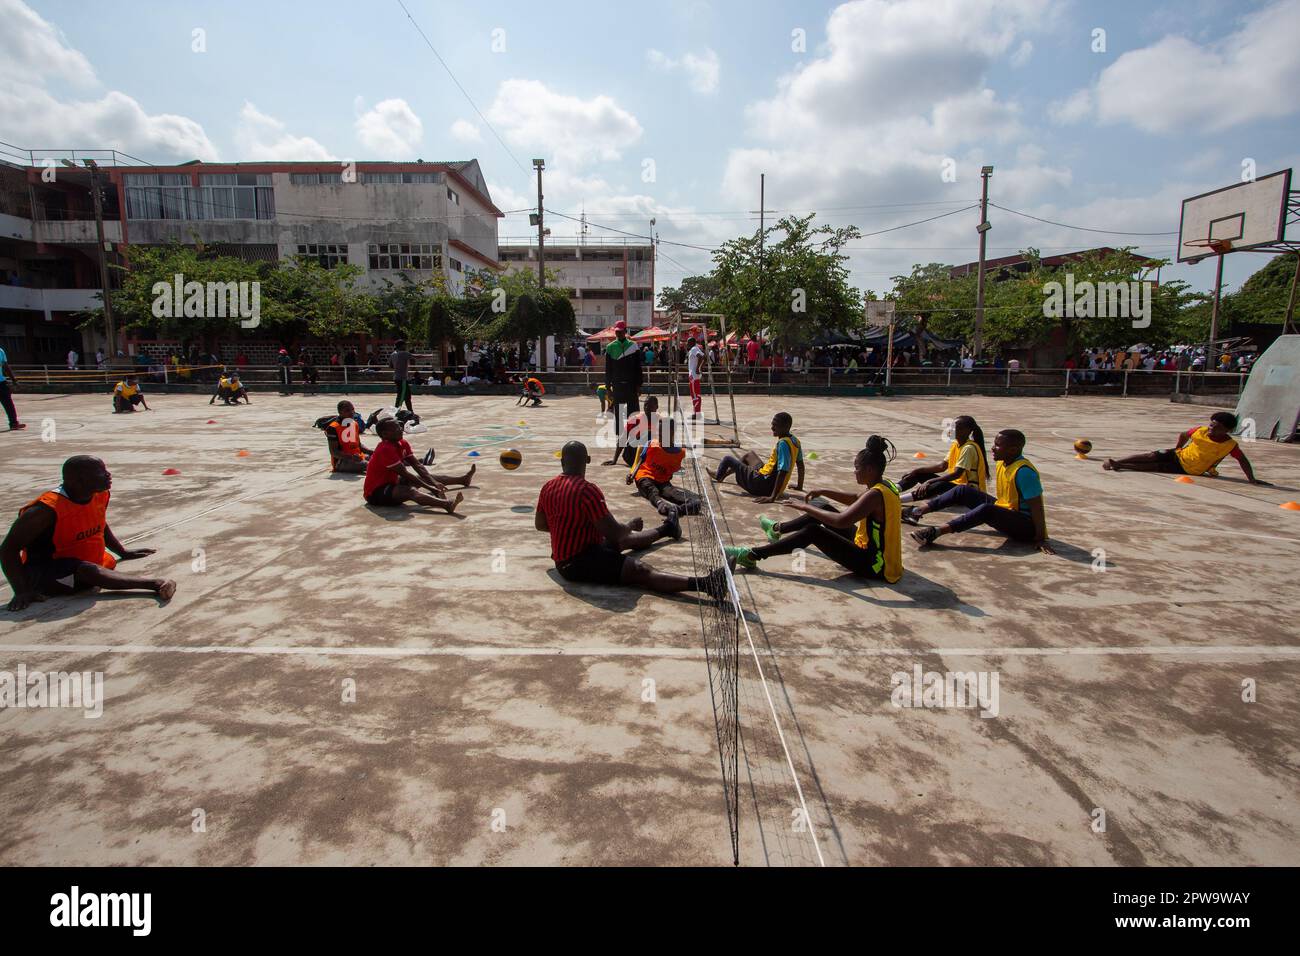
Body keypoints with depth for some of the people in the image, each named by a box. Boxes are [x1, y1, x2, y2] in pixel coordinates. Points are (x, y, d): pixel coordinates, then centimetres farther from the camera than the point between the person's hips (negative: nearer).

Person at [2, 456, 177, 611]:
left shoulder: (100, 495, -3)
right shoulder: (48, 509, -24)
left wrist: (123, 552, 21)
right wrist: (21, 592, -26)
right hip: (42, 572, -12)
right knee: (87, 571, -37)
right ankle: (153, 583, -54)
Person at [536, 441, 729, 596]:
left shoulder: (547, 488, 2)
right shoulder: (587, 490, -23)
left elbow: (539, 524, 17)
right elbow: (613, 532, -22)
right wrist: (630, 526, -1)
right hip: (581, 561, -9)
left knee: (624, 539, 30)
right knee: (641, 571, -26)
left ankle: (666, 529, 56)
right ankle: (704, 584, -43)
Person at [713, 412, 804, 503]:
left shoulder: (782, 444, -25)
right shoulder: (795, 441, 2)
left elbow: (783, 472, -31)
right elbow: (800, 465, 12)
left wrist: (773, 497, -33)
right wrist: (800, 486, 23)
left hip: (764, 485, -9)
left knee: (727, 459, 5)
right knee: (749, 454, 32)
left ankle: (717, 478, 36)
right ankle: (723, 474, 49)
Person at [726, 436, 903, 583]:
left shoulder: (875, 494, -26)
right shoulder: (885, 485, 4)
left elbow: (841, 521, -35)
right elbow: (856, 499, 22)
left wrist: (806, 507, -25)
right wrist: (823, 491, 13)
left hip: (875, 567, -10)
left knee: (813, 532, -18)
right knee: (825, 510, 14)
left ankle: (751, 556, -17)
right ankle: (778, 528, 34)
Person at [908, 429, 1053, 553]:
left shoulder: (1023, 471, -23)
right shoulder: (1002, 462, 3)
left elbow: (1037, 507, -24)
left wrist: (1041, 538, -25)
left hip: (1026, 525, -9)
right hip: (1004, 512, 9)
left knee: (986, 510, -37)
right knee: (963, 491, -1)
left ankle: (936, 532, -44)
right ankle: (923, 509, -2)